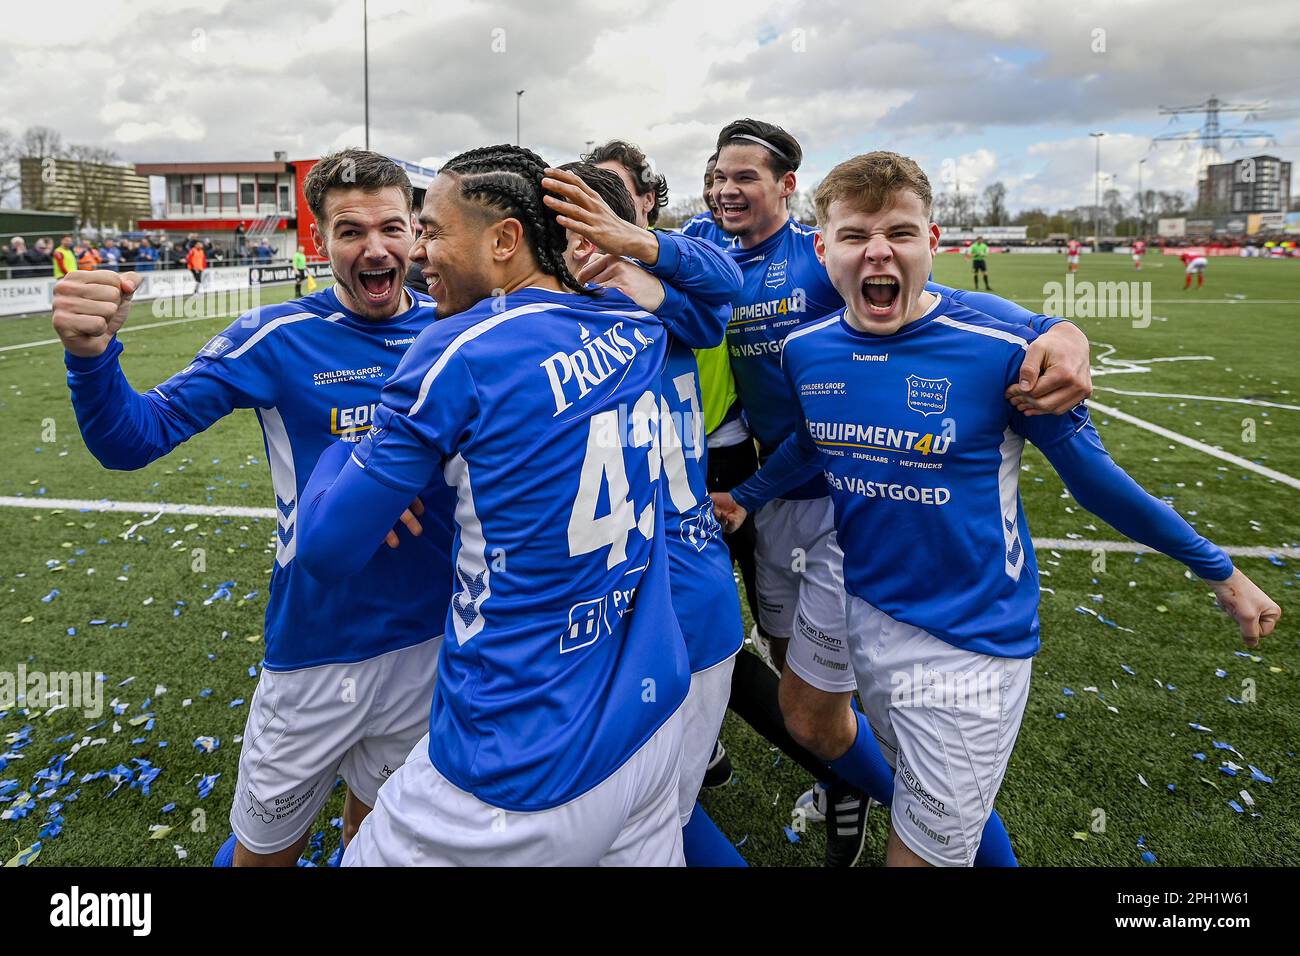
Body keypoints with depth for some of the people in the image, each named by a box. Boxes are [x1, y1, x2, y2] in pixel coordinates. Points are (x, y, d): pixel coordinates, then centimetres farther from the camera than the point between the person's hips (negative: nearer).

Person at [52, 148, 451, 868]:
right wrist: (92, 352, -33)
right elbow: (133, 438, -12)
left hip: (433, 642, 2)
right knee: (267, 847, 17)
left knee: (374, 822, 23)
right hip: (316, 649, -1)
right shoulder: (276, 339, -10)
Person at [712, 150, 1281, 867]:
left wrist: (1218, 570, 2)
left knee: (926, 848, 6)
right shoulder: (805, 351, -5)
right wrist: (744, 496, 26)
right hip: (864, 611, 5)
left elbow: (1091, 473, -7)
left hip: (970, 639, -4)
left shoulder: (1003, 349, -19)